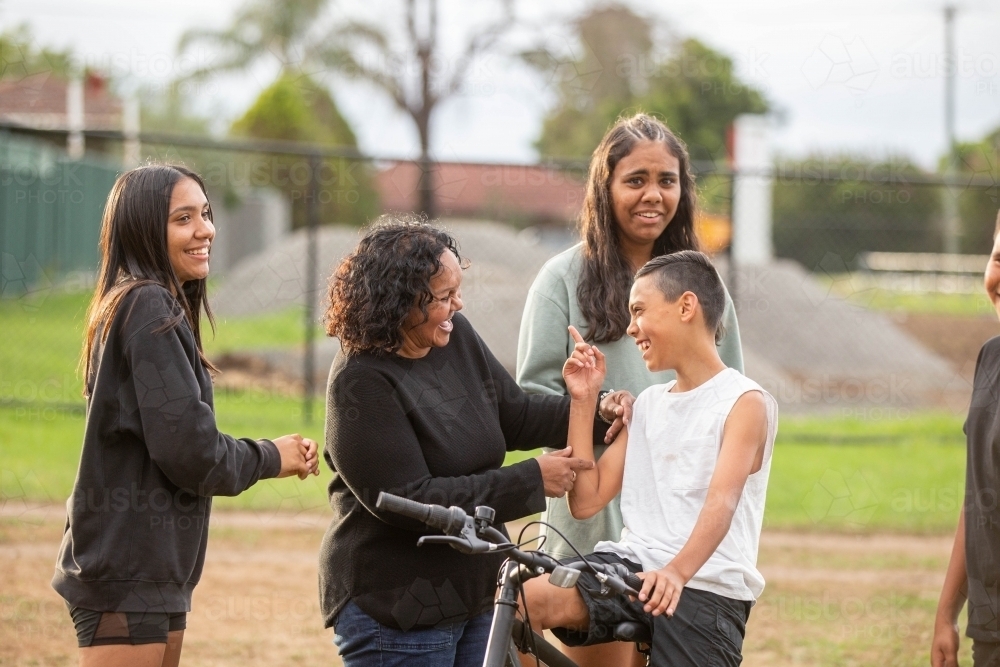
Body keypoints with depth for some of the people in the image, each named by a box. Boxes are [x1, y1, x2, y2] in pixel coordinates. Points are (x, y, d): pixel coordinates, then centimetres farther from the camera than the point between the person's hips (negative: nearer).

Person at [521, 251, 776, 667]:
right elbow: (586, 501, 14)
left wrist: (677, 571, -37)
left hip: (705, 588, -5)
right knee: (517, 600, -21)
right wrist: (582, 400, 9)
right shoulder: (647, 406, 20)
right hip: (631, 568, 5)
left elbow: (722, 501, -19)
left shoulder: (745, 403, -2)